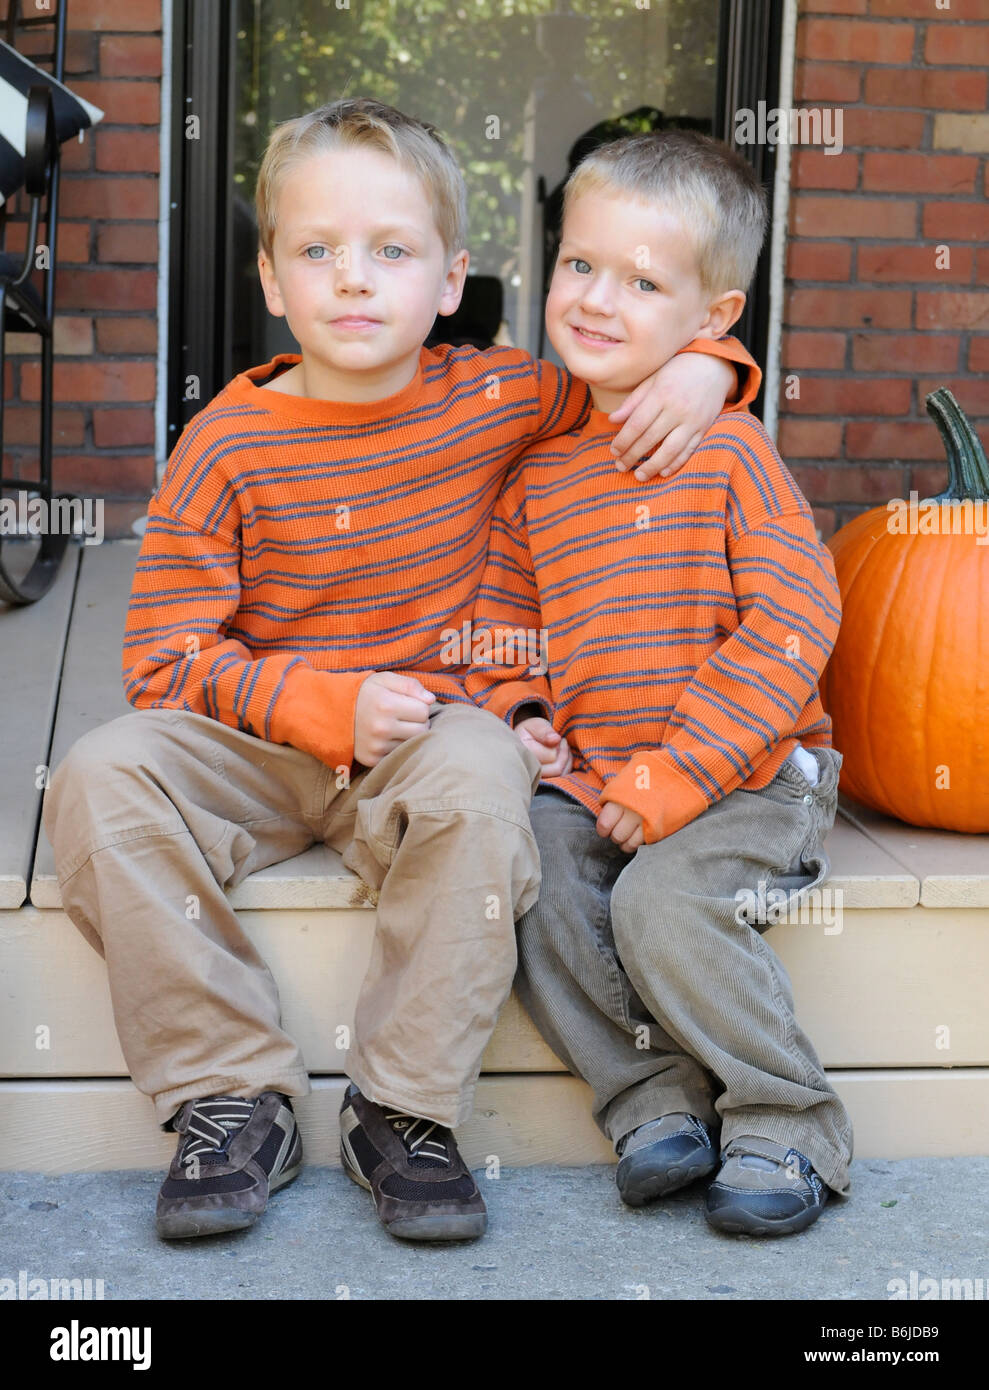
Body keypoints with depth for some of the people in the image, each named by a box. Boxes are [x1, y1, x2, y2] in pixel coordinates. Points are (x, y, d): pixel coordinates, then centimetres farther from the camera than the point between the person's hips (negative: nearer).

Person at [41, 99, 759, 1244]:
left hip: (425, 730, 0)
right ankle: (233, 1098, -14)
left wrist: (703, 362, -8)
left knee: (480, 783, -35)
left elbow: (620, 369, 17)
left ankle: (404, 1108, -18)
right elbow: (164, 660, -8)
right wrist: (328, 708, -20)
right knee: (98, 780, -26)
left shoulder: (493, 400, -1)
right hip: (254, 745, 1)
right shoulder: (230, 442, -7)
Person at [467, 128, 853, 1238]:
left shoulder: (728, 450, -8)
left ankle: (786, 1122, -5)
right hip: (588, 776, 5)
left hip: (746, 773, -5)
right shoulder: (537, 468, 10)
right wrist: (518, 714, 0)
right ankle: (658, 1103, -6)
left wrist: (676, 773, -19)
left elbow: (794, 618, -15)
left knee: (662, 903, -27)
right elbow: (501, 616, 21)